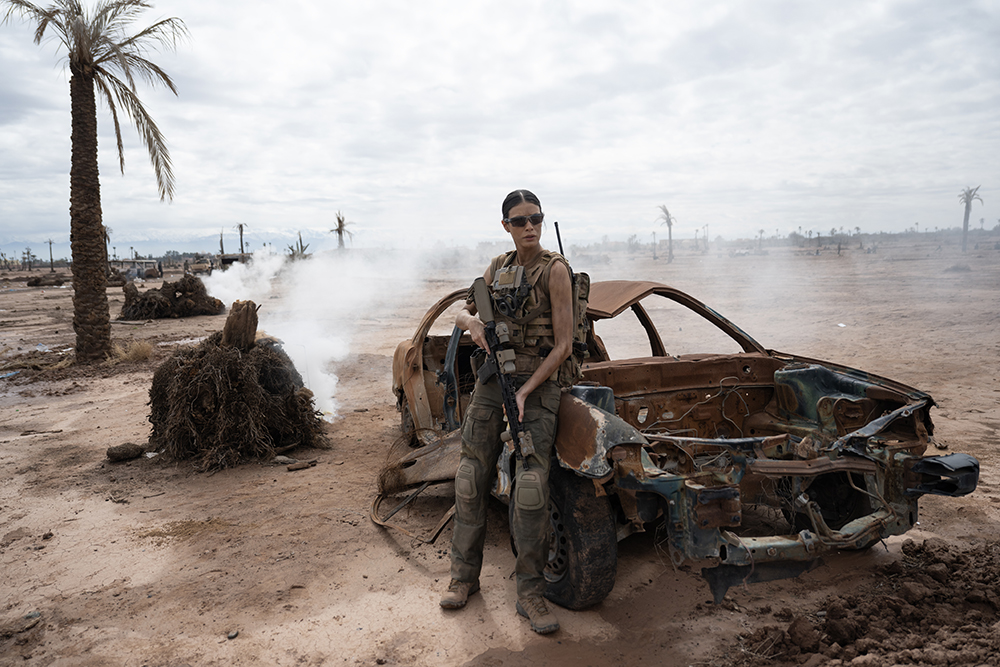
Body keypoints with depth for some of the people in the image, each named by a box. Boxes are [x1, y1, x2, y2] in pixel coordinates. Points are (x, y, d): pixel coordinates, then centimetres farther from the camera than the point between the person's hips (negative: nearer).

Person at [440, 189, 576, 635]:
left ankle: (530, 594, 4)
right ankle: (464, 576, 22)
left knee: (531, 487, -10)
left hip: (539, 381, -5)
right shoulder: (498, 267, 9)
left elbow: (563, 344, -11)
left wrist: (525, 392, -17)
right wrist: (471, 321, -11)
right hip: (492, 375, 5)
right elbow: (462, 313, 15)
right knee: (472, 478, 6)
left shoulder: (555, 269, -7)